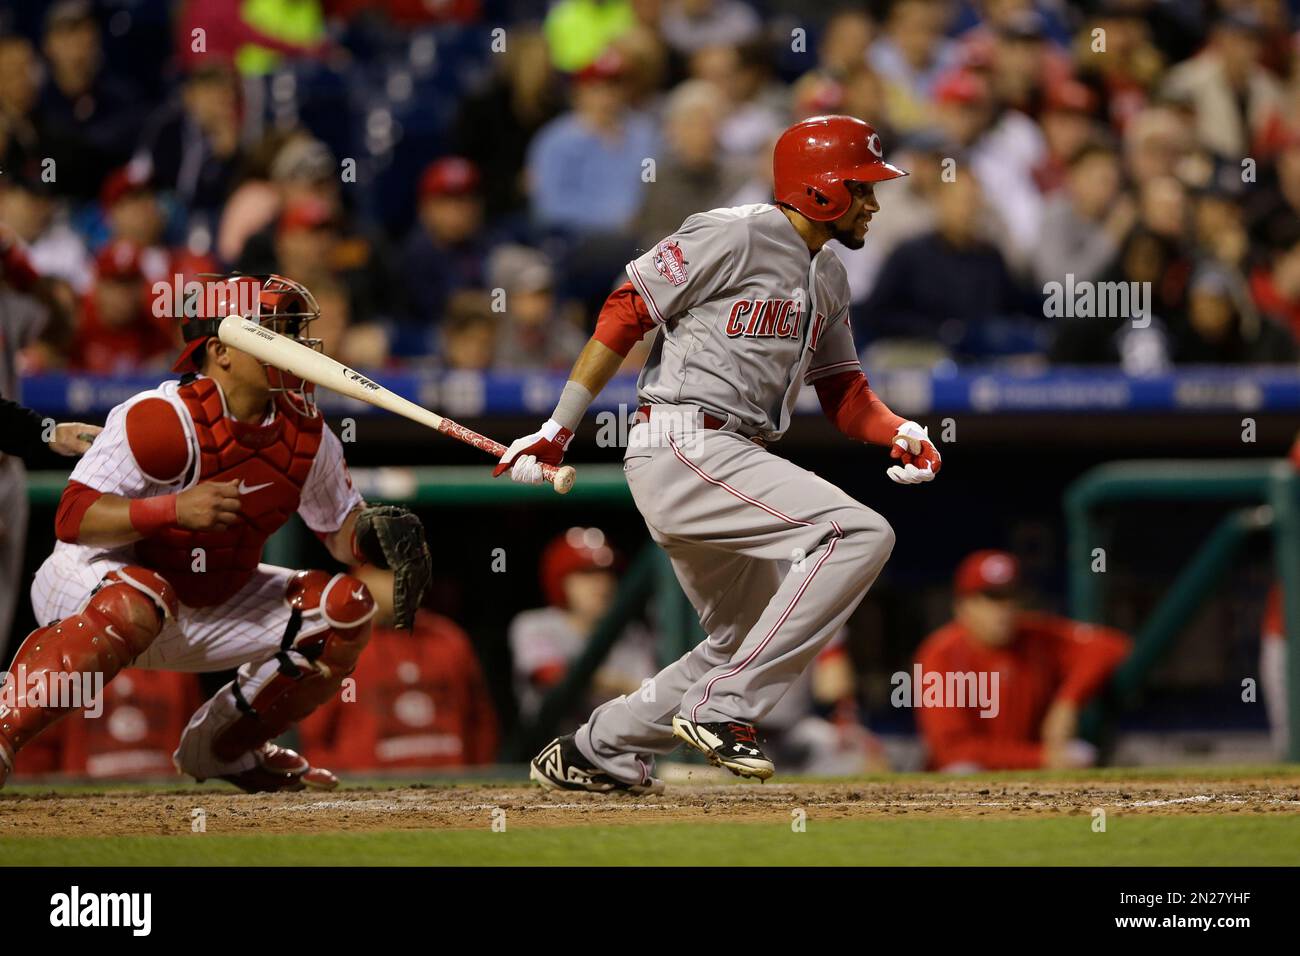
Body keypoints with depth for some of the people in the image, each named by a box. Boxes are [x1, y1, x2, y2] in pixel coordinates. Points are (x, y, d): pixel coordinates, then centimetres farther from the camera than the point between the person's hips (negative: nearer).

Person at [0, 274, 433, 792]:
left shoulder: (306, 432, -3)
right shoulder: (165, 419, -24)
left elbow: (340, 530, 9)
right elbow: (72, 517, -28)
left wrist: (373, 534, -15)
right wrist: (174, 509, -40)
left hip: (210, 609, 8)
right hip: (91, 582, -8)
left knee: (344, 607, -2)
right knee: (137, 604, -42)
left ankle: (223, 746, 11)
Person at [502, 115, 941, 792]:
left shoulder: (827, 278, 19)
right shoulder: (734, 235, -9)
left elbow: (841, 391, 22)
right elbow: (626, 311, -9)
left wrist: (899, 433, -1)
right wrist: (557, 430, -10)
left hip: (729, 463, 10)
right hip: (681, 448, -10)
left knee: (747, 642, 15)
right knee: (859, 532, -22)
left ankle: (595, 751, 24)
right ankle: (724, 709, -21)